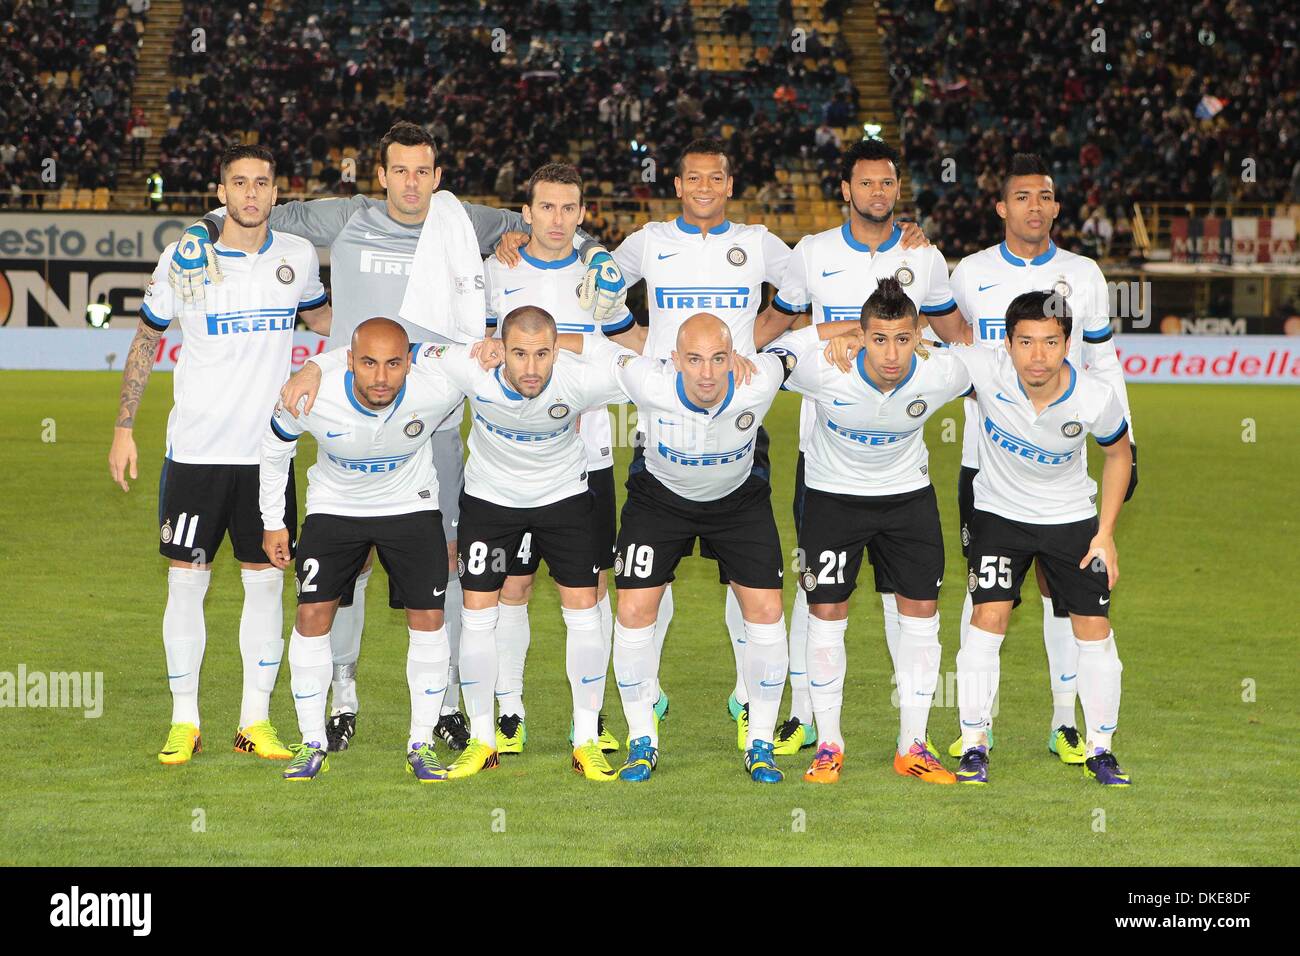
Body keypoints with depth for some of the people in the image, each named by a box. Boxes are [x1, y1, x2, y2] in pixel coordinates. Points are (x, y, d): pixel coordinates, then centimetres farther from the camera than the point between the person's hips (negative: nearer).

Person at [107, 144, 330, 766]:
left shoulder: (297, 256, 3)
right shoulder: (184, 259, -4)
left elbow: (320, 316, 25)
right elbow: (146, 340, 7)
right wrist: (124, 427, 5)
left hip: (268, 451, 2)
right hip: (196, 450, -2)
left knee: (265, 581, 4)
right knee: (186, 580, -1)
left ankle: (255, 721, 12)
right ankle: (184, 723, 9)